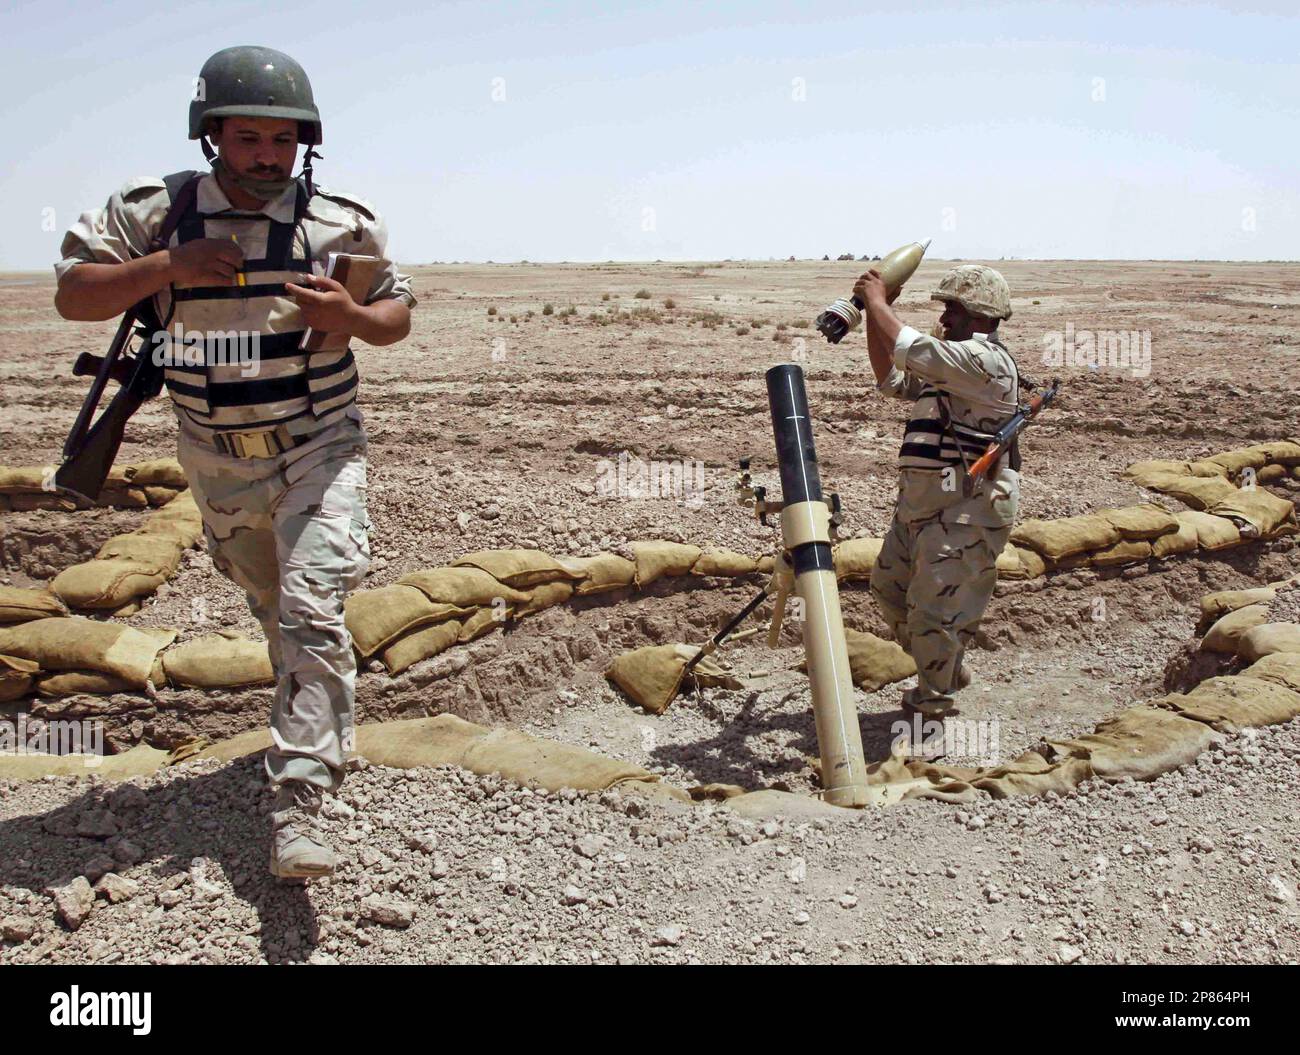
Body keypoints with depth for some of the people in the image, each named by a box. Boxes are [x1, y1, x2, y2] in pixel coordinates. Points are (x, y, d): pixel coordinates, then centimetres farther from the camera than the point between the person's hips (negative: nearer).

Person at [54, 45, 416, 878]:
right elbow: (73, 295, -4)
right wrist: (165, 267, -21)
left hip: (319, 450, -2)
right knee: (271, 604, 20)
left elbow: (398, 316, 3)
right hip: (219, 460, 3)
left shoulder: (341, 224, -7)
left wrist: (351, 316, -20)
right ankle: (319, 713, 48)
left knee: (313, 611, -17)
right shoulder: (157, 212, -6)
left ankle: (300, 807, -17)